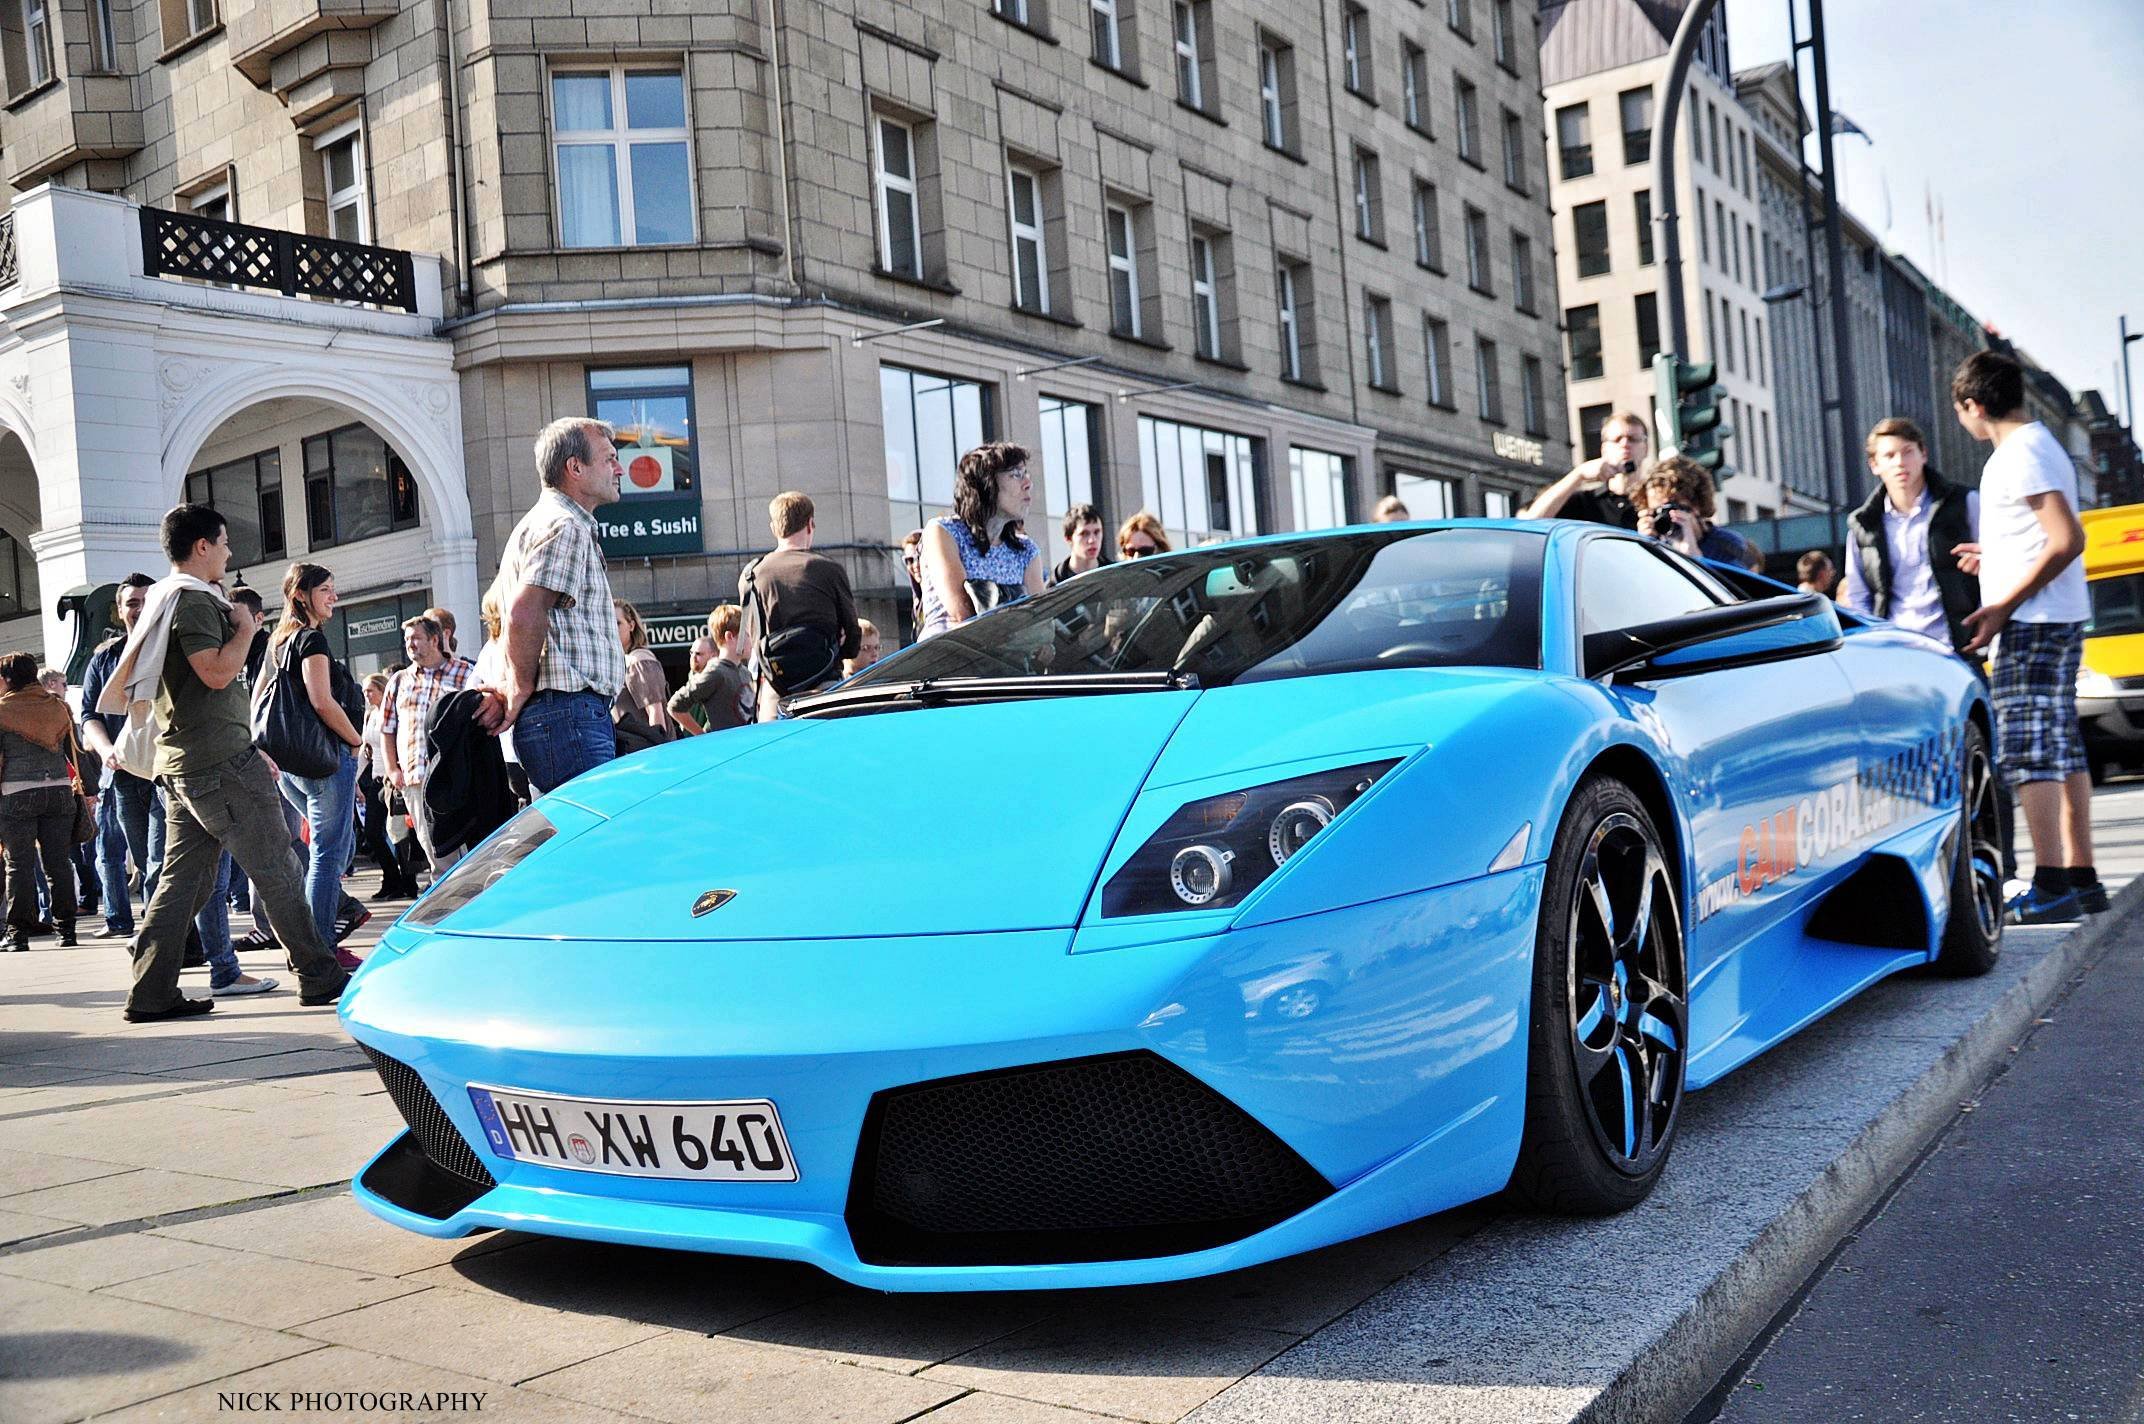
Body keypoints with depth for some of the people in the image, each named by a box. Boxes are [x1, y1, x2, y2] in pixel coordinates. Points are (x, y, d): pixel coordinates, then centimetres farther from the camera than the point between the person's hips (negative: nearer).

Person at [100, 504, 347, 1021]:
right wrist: (245, 629, -8)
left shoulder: (168, 599, 21)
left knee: (183, 877, 9)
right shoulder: (193, 599, -11)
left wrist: (238, 629, 21)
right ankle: (319, 976, -1)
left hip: (180, 763, 10)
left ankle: (152, 993, 9)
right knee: (277, 869, -5)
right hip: (220, 762, -10)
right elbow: (216, 671, -21)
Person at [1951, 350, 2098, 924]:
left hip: (2031, 621, -10)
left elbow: (2068, 539, -21)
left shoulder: (2020, 454, -14)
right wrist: (1993, 557, 27)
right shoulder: (2039, 443, 18)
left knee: (2027, 749, -11)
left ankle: (2050, 888, -12)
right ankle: (2080, 878, 16)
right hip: (2061, 618, 10)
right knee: (2061, 745, 12)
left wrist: (2003, 606, -19)